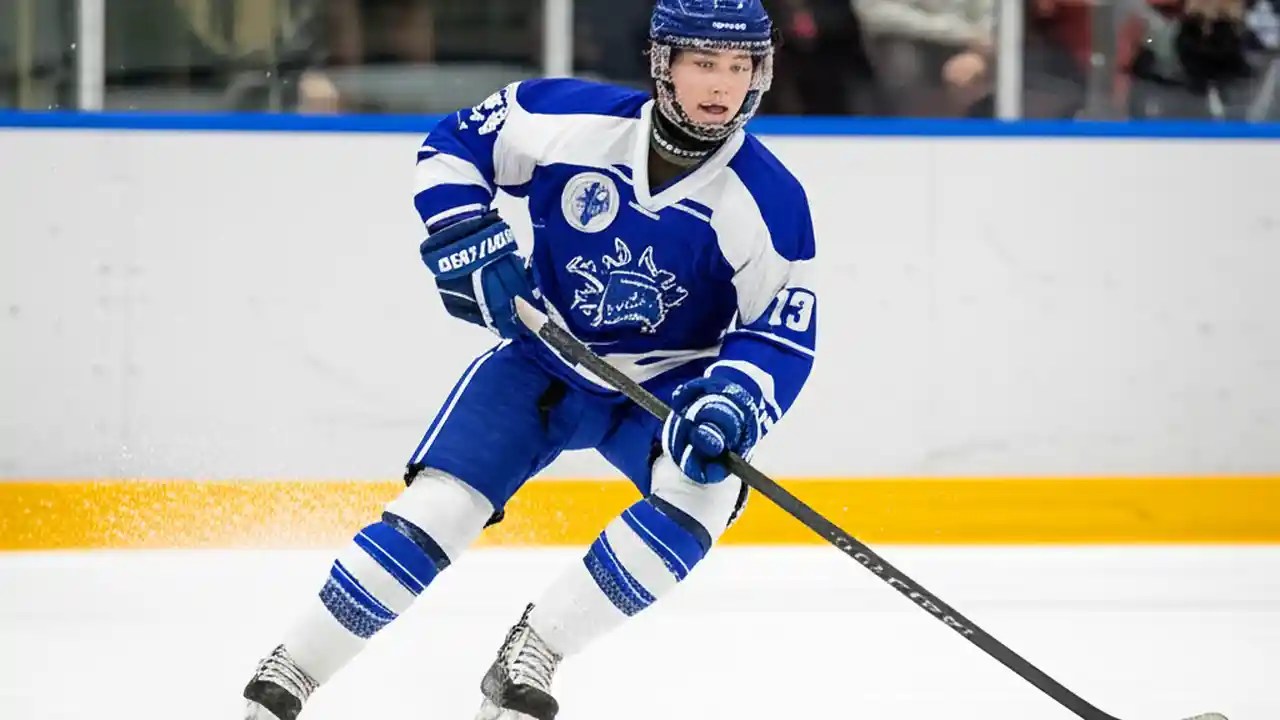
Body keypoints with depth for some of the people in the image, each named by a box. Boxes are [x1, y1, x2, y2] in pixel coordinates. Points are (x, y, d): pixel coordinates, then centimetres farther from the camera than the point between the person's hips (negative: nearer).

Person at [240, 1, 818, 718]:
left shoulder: (770, 200, -20)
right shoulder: (572, 117, -18)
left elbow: (783, 334, -17)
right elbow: (452, 148, -2)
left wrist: (727, 406, -35)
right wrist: (471, 244, -16)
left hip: (665, 384, 0)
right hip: (544, 357, 0)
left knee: (707, 485, -30)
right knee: (436, 508, -14)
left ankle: (527, 659, -22)